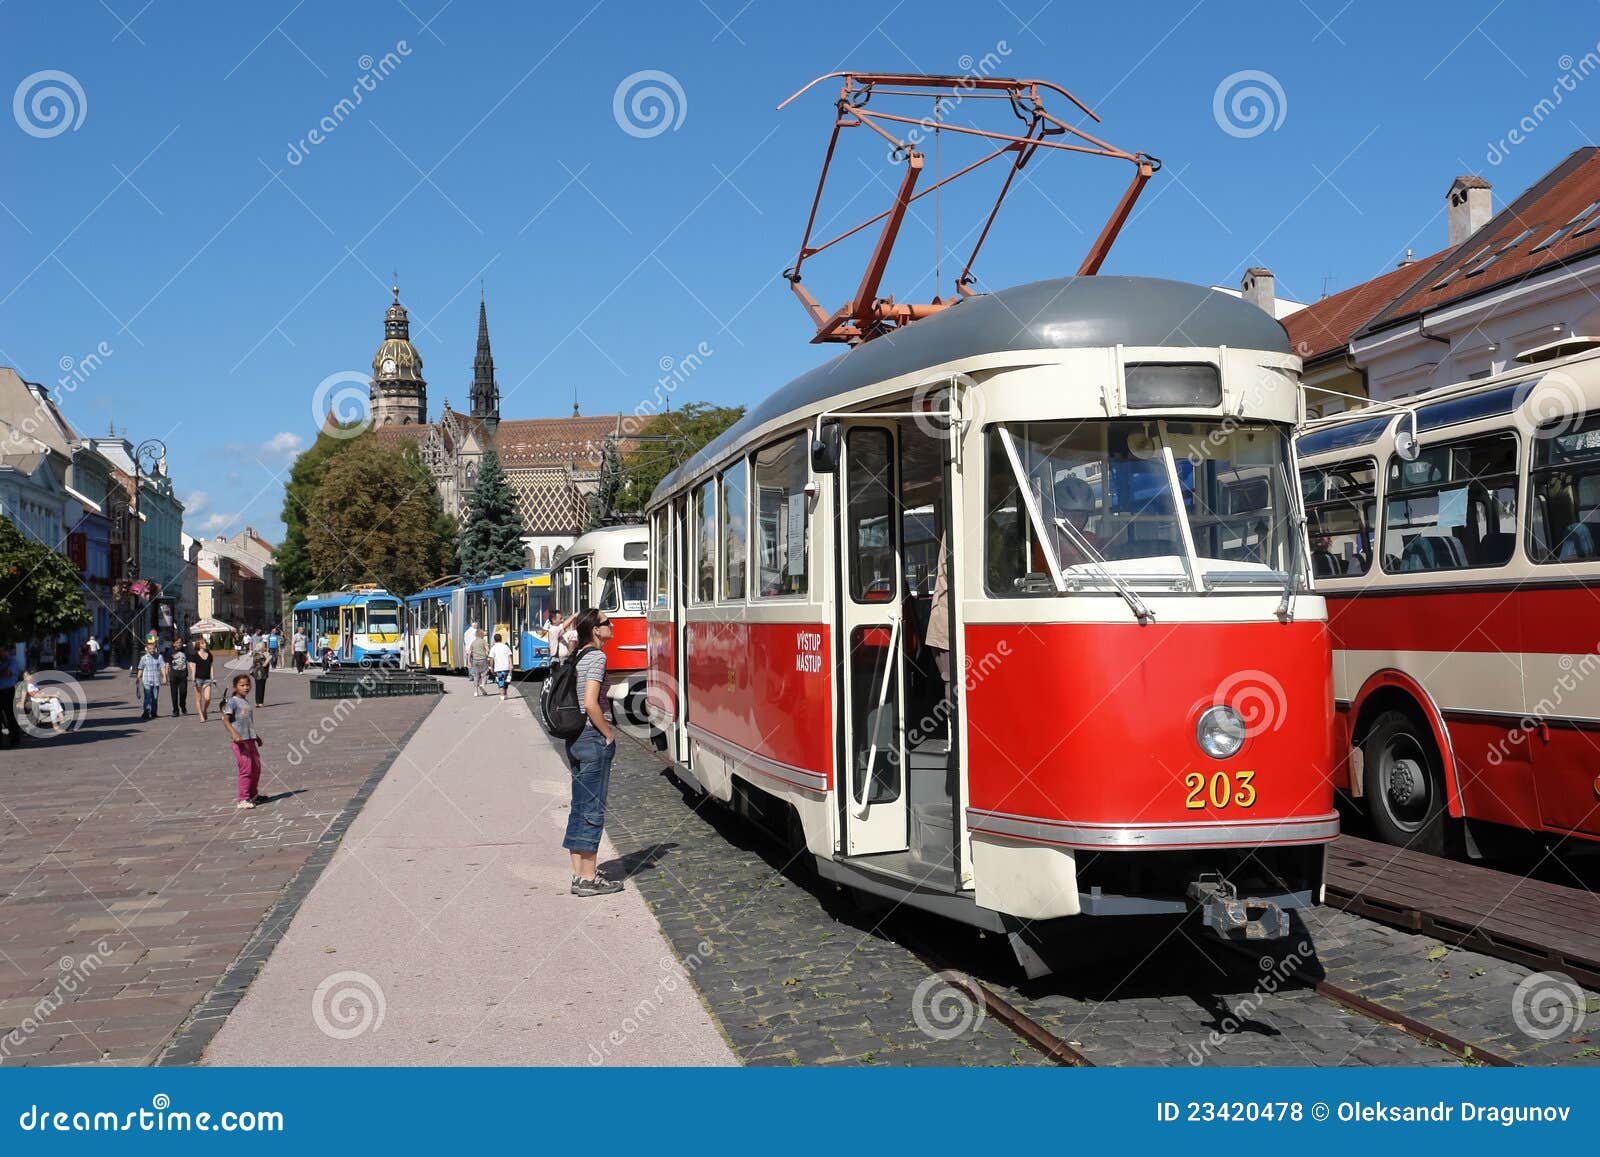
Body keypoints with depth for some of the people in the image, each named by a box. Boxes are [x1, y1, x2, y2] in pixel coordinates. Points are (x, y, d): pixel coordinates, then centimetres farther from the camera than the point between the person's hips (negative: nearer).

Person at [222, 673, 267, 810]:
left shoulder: (246, 701, 16)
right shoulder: (233, 701, -9)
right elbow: (225, 719, -18)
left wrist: (256, 736, 32)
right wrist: (234, 734, -32)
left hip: (250, 739, 8)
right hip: (240, 740, -8)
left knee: (256, 768, 14)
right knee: (246, 769, -10)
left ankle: (253, 795, 29)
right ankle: (243, 800, -5)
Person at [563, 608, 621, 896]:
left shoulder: (577, 656, 13)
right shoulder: (596, 657, -14)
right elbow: (590, 703, -21)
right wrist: (609, 734, -12)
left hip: (575, 737, 9)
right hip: (593, 736, -9)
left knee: (580, 806, 13)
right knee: (593, 808, -3)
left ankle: (579, 873, 18)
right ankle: (588, 879, 1)